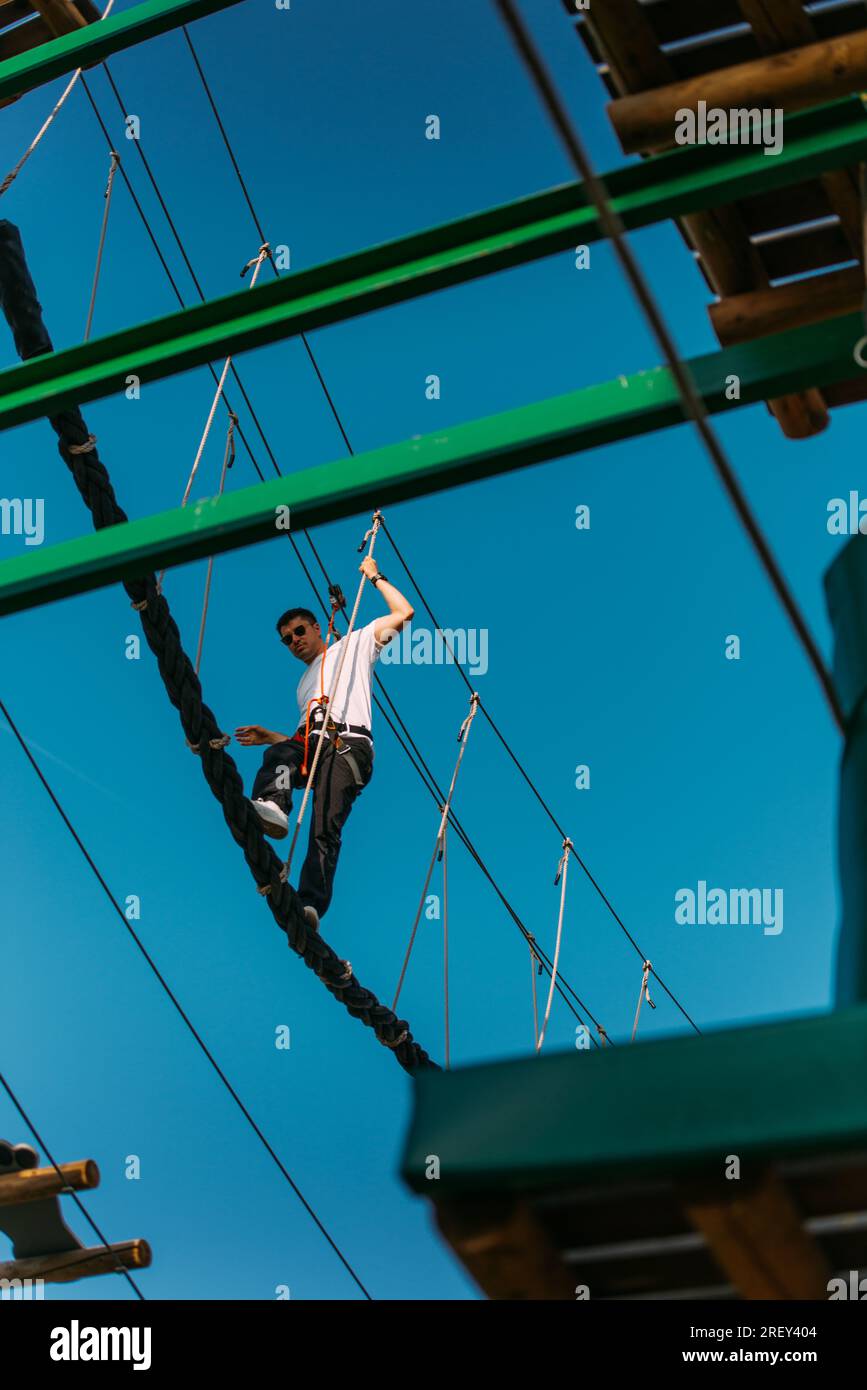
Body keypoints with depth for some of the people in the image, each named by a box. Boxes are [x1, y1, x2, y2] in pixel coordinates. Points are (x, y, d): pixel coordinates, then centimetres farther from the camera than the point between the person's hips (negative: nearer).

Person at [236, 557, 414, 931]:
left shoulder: (353, 646, 25)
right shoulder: (304, 683, 42)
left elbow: (404, 613, 17)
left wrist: (375, 577, 20)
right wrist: (269, 736, 25)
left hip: (347, 745, -5)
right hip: (310, 745, 5)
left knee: (325, 830, -25)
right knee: (279, 754, -35)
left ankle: (311, 904, -43)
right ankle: (271, 808, -63)